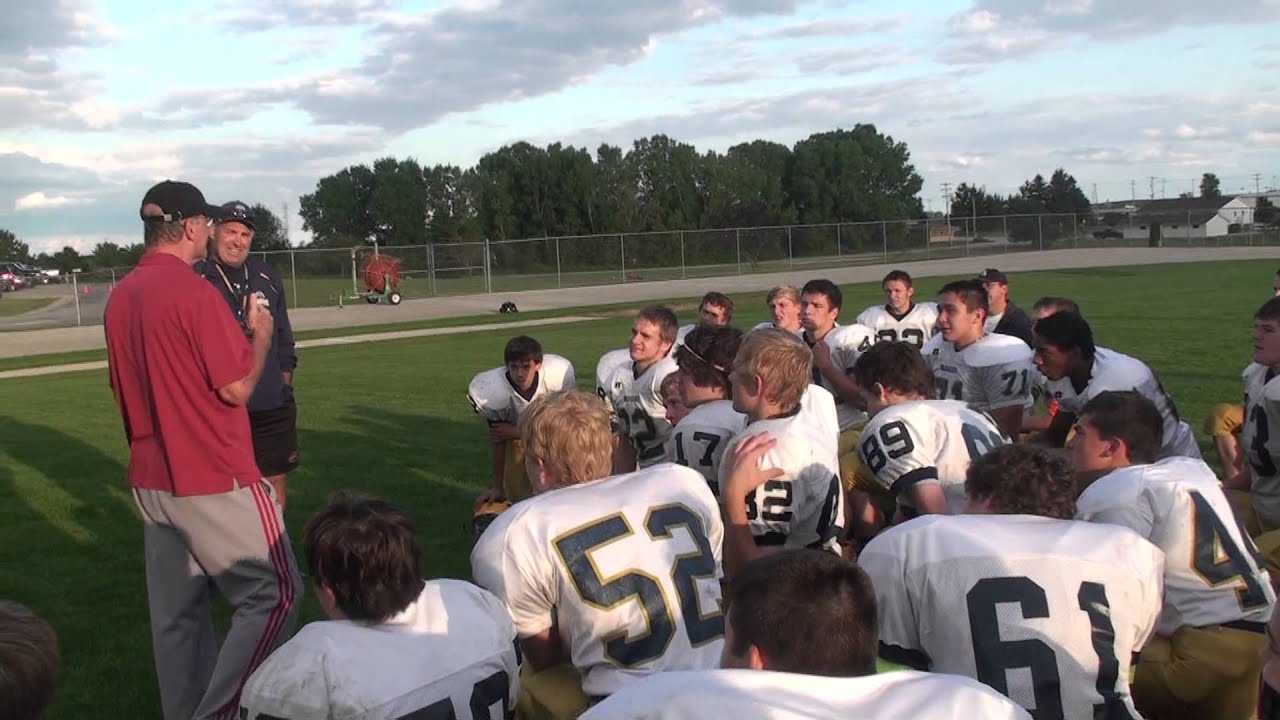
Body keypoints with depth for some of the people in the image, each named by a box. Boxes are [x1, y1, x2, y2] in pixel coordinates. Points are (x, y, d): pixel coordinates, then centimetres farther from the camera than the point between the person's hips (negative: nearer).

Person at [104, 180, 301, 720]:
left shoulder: (120, 297, 8)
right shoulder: (193, 290, -16)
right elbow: (237, 388, -15)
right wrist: (260, 333, 1)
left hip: (152, 480, 9)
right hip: (214, 479, -8)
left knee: (176, 612, 14)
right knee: (274, 592, 0)